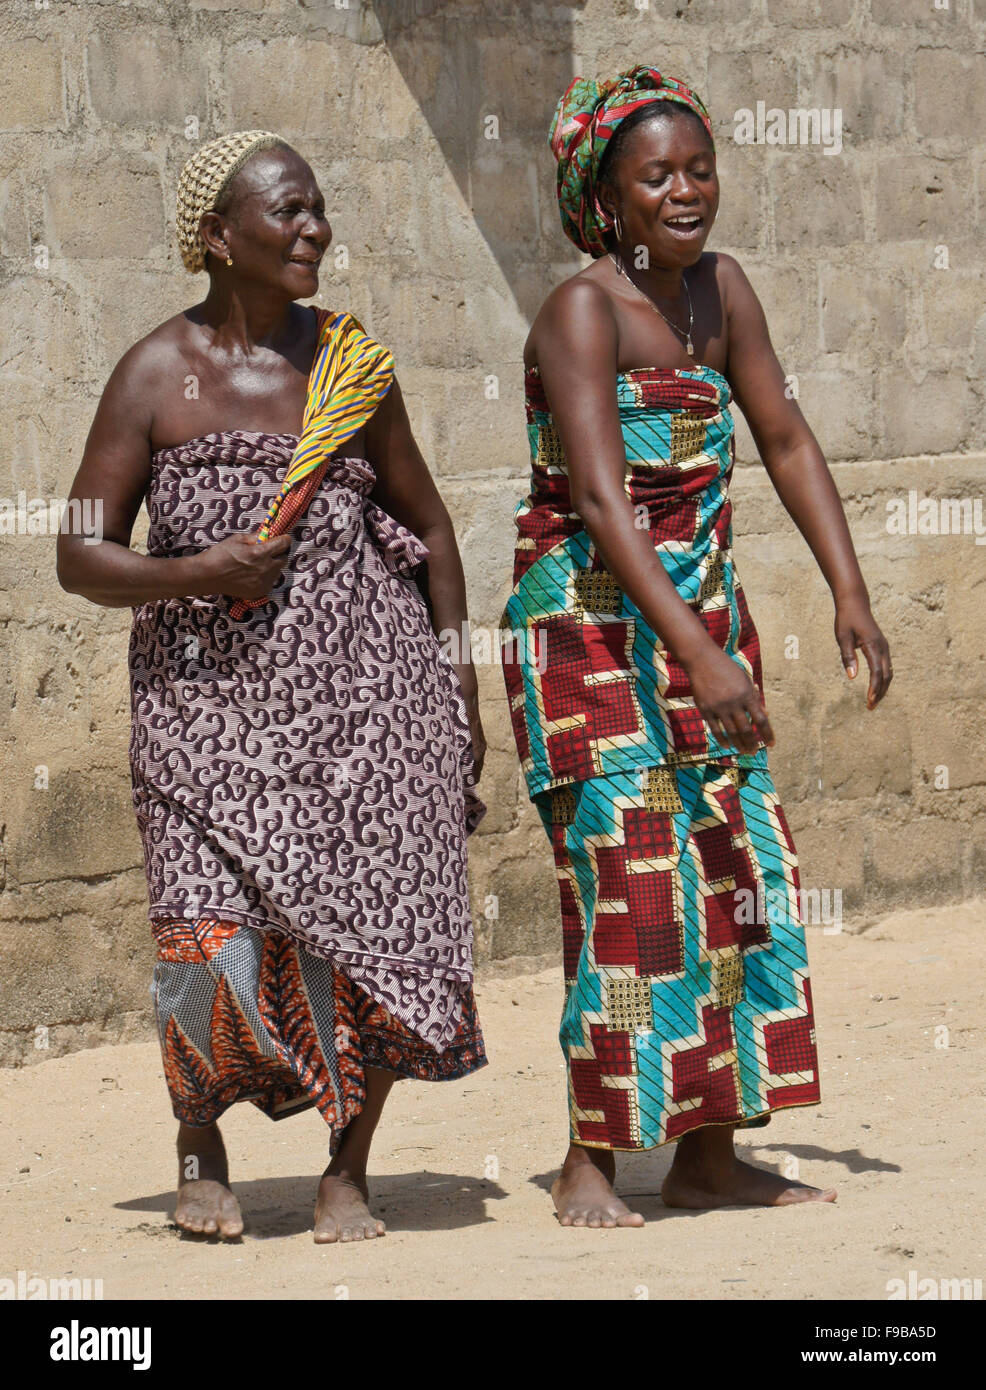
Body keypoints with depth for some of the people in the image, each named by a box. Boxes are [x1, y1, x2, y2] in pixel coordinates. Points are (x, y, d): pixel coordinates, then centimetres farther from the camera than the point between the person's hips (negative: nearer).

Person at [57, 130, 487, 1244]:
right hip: (212, 689, -2)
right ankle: (200, 1145, 18)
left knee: (379, 932, -4)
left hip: (364, 676, 3)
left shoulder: (349, 360, 7)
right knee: (215, 948, -12)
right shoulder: (156, 376, -2)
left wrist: (460, 683, 14)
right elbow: (80, 558, -1)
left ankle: (348, 1171, 16)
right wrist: (195, 576, -18)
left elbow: (426, 522, 17)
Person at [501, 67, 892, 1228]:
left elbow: (786, 442, 11)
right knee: (629, 881, -11)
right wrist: (699, 655, -35)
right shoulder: (583, 312, -18)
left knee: (736, 872, 6)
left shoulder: (719, 289, 4)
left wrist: (850, 593, 1)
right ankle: (587, 1166, -3)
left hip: (701, 621, 8)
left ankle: (710, 1155, 14)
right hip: (591, 625, -7)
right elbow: (599, 498, -27)